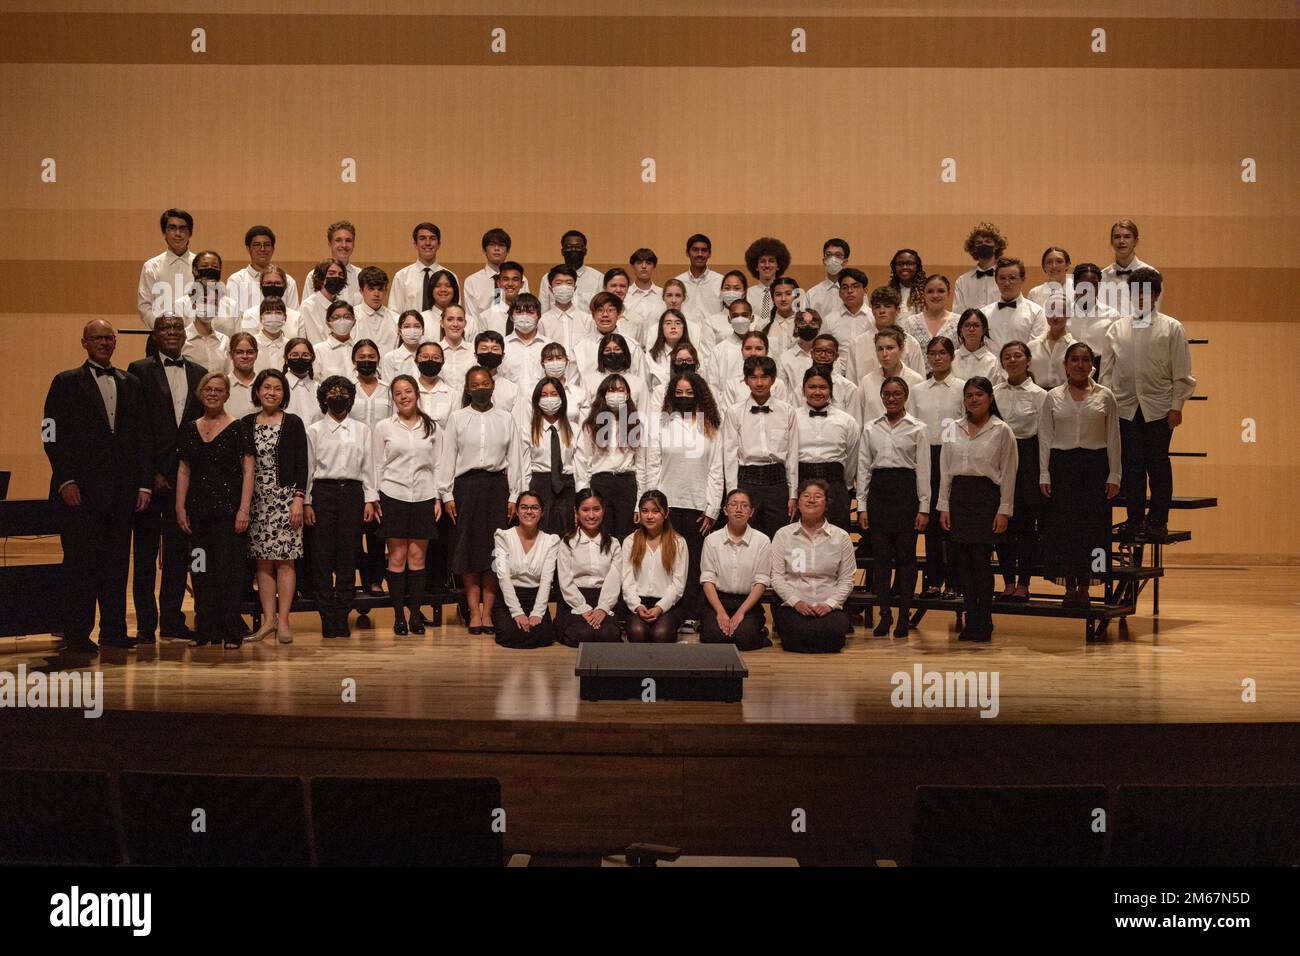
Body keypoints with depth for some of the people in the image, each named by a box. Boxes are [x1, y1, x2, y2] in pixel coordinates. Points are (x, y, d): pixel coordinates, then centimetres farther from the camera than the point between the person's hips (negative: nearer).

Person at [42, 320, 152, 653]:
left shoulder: (131, 384, 15)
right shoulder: (66, 383, 4)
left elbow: (143, 436, 13)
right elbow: (52, 435, -2)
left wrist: (145, 483, 5)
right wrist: (65, 480, -11)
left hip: (121, 490, 4)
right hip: (80, 489, -4)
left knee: (117, 563, 6)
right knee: (80, 562, -1)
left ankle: (113, 630, 14)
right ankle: (77, 634, 6)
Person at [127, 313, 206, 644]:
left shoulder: (199, 373, 12)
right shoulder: (140, 370, -1)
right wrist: (150, 472, -11)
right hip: (150, 475, -4)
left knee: (179, 551, 8)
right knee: (145, 552, 4)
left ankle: (172, 619, 16)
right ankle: (146, 623, 9)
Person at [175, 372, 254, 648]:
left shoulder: (237, 428, -2)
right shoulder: (189, 429, 11)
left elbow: (247, 471, -5)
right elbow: (183, 470, 12)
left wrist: (244, 509, -12)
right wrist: (180, 507, 5)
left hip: (229, 509, -4)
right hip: (199, 510, 4)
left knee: (229, 569, -4)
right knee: (201, 571, 7)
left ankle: (232, 632, 2)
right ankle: (205, 630, 14)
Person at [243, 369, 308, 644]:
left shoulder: (293, 423, 3)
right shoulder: (246, 424, 9)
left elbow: (301, 464, -1)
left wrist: (298, 499, -9)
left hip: (285, 498, -3)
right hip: (256, 499, 3)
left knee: (285, 560, -4)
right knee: (262, 560, 3)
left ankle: (283, 621, -1)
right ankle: (268, 618, 9)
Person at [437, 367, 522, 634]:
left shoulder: (505, 419, 9)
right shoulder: (457, 418, 7)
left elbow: (513, 459, 8)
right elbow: (447, 457, 5)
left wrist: (513, 496, 3)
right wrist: (447, 494, -1)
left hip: (497, 485, 1)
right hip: (467, 485, -1)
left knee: (494, 549, -2)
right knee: (469, 548, 0)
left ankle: (487, 612, 4)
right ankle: (474, 613, 5)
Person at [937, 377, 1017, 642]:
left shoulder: (1002, 431, -1)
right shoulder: (954, 429, 10)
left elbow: (1008, 474, -2)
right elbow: (945, 469, 12)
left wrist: (1004, 511, -6)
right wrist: (944, 505, 6)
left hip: (987, 496, -4)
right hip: (959, 495, 4)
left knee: (981, 560, -6)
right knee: (963, 561, 4)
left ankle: (983, 624, 5)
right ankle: (971, 620, 13)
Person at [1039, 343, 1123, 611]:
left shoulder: (1105, 396, 4)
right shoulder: (1053, 397, 5)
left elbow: (1113, 438, 4)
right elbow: (1045, 438, 5)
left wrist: (1114, 475, -1)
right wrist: (1044, 475, -1)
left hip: (1095, 464, 0)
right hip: (1062, 464, 0)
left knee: (1092, 526, 0)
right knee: (1063, 526, -1)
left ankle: (1084, 586, 9)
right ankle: (1070, 586, 9)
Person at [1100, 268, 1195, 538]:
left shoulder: (1172, 328, 2)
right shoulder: (1116, 329, 9)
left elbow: (1181, 372, 1)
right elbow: (1107, 371, 9)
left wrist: (1177, 406, -5)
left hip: (1159, 407, -2)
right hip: (1126, 406, 2)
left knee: (1158, 464, 0)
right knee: (1132, 465, 6)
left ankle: (1158, 521, 8)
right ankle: (1135, 520, 14)